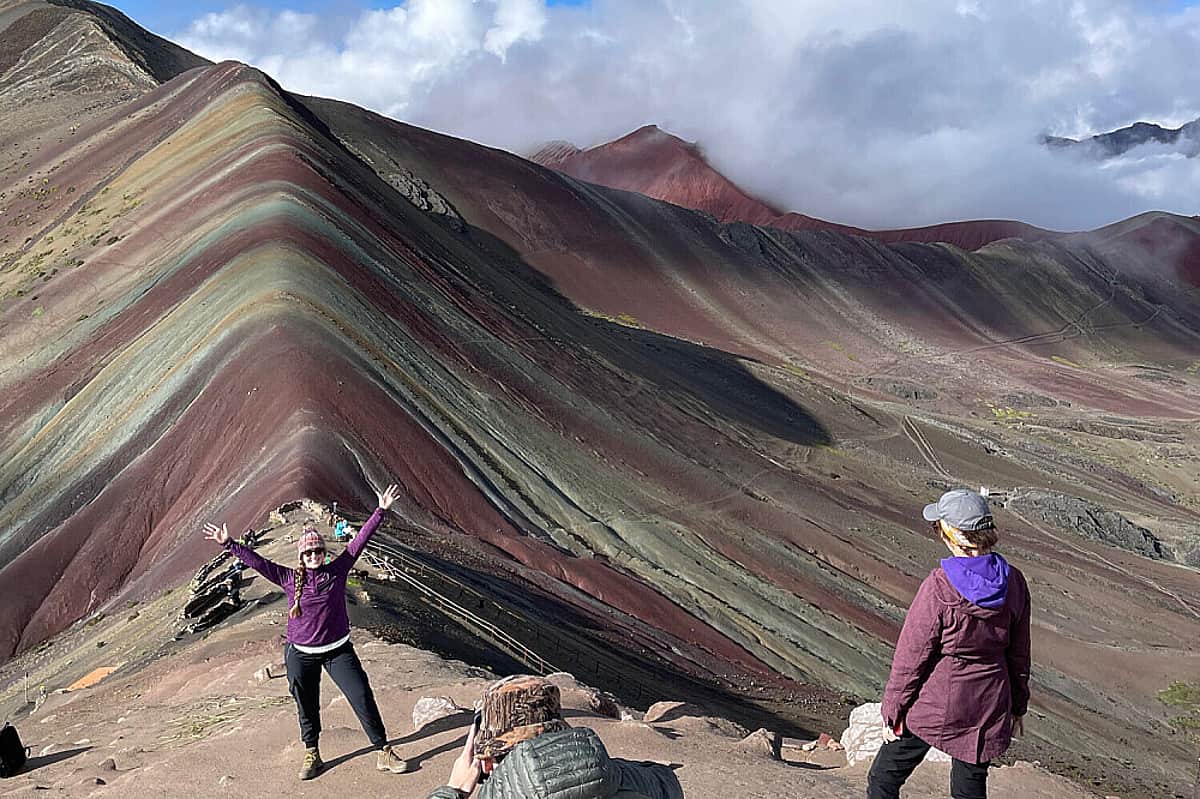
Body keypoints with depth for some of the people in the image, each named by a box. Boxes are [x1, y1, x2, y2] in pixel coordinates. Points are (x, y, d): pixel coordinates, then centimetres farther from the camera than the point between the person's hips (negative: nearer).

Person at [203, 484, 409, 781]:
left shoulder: (337, 570, -3)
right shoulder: (289, 578, -2)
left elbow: (359, 541, -5)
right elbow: (256, 561, -4)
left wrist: (380, 511, -7)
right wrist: (229, 544, -8)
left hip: (338, 651, -1)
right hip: (301, 655, 1)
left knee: (363, 698, -5)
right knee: (307, 708, 13)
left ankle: (383, 753, 3)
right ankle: (312, 756, 32)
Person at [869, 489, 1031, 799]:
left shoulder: (938, 586, -21)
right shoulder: (1013, 582, -5)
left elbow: (911, 656, -14)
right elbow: (1019, 653, 6)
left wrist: (892, 711, -3)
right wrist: (1018, 706, 19)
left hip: (934, 705, -5)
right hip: (988, 708, 5)